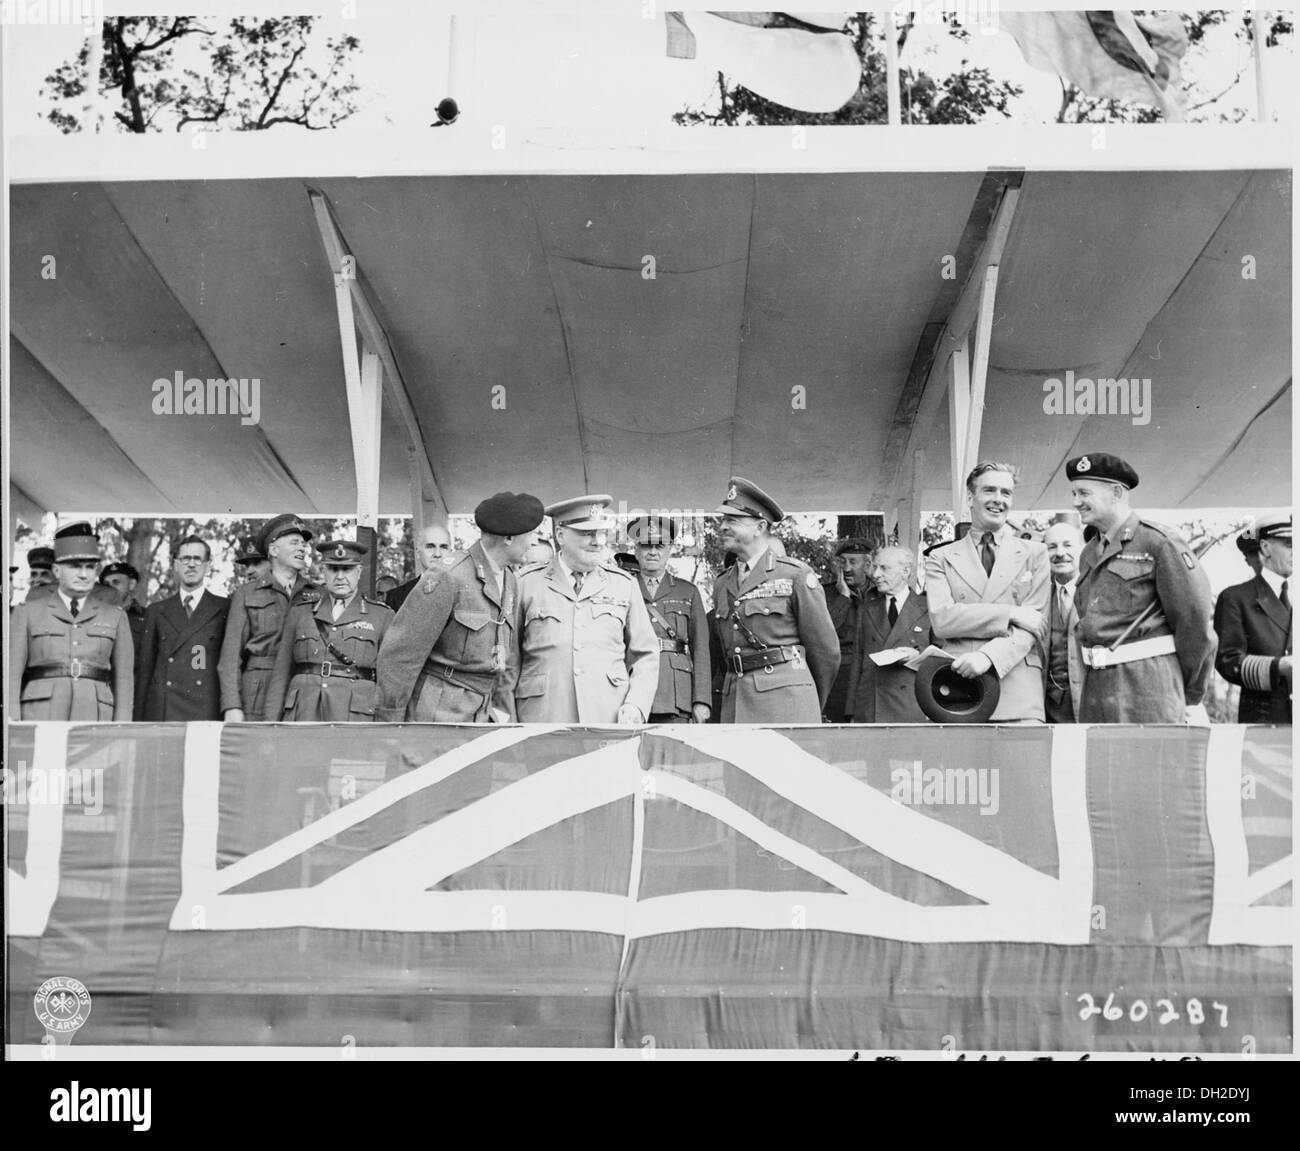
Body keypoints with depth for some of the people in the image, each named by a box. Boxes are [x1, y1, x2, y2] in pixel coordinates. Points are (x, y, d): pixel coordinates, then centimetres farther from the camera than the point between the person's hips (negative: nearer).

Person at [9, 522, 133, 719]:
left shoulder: (115, 616, 13)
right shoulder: (27, 613, 10)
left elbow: (124, 678, 9)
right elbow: (12, 674, 5)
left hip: (94, 717, 1)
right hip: (40, 716, -1)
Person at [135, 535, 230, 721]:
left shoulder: (225, 609, 9)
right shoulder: (156, 611, 17)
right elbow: (144, 669, 15)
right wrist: (139, 717, 7)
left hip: (207, 712, -2)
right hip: (161, 713, 2)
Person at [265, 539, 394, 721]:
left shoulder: (382, 615, 9)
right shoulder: (300, 611, 15)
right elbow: (281, 672, 14)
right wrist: (271, 724, 6)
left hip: (354, 714, -2)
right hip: (303, 714, 2)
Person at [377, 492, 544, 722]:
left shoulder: (510, 582, 11)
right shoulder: (448, 577, -15)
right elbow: (399, 652, -14)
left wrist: (506, 716, 15)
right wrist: (391, 723, -11)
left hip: (481, 716, 7)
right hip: (437, 713, -7)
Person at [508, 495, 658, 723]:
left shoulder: (624, 585, 10)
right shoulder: (526, 584, 4)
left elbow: (645, 656, 13)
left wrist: (635, 706, -2)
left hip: (611, 719, 1)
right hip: (542, 720, -1)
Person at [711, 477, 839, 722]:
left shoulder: (796, 575, -2)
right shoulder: (721, 585, 15)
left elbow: (826, 650, 2)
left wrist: (811, 707, 12)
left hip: (785, 698, -5)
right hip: (735, 704, 5)